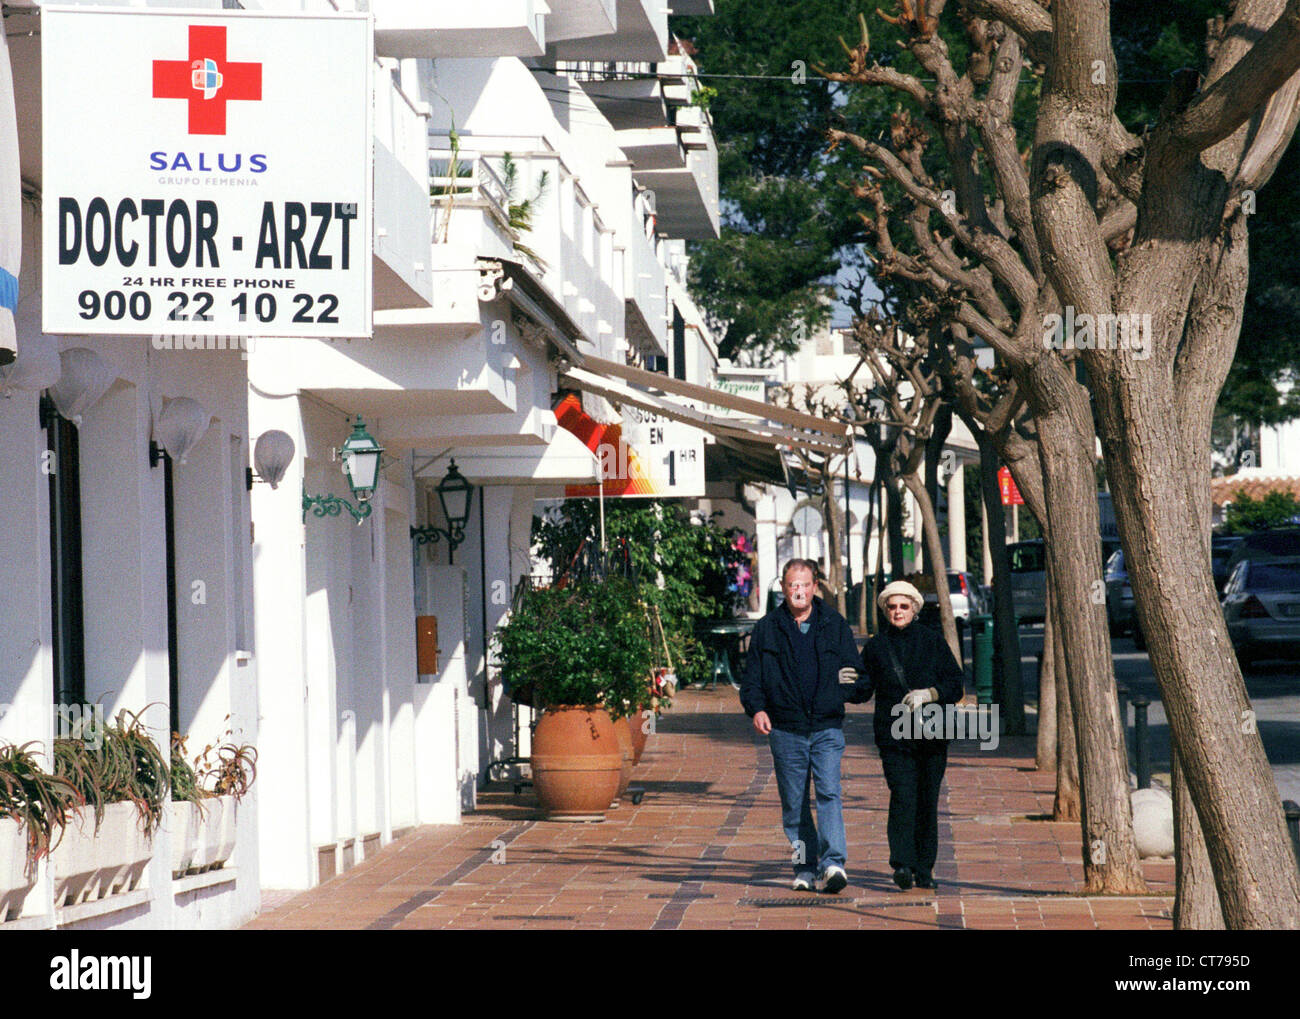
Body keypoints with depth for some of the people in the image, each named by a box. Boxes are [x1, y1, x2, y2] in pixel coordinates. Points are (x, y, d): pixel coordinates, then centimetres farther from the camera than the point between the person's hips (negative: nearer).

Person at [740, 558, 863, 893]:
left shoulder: (834, 624, 9)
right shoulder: (767, 629, 8)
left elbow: (853, 668, 13)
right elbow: (752, 677, 8)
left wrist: (851, 682, -10)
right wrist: (756, 708, -10)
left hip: (827, 728, -1)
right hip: (786, 730, 1)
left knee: (829, 793, -15)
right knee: (794, 803, 5)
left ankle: (833, 863, -21)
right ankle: (805, 868, 14)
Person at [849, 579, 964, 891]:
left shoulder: (933, 641, 7)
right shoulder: (876, 647, 9)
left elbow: (956, 686, 4)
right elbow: (863, 689, 6)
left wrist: (929, 694, -13)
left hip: (931, 735, 1)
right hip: (894, 734, -1)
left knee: (927, 802, 4)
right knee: (902, 797, -16)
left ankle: (924, 870, 13)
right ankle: (902, 865, -22)